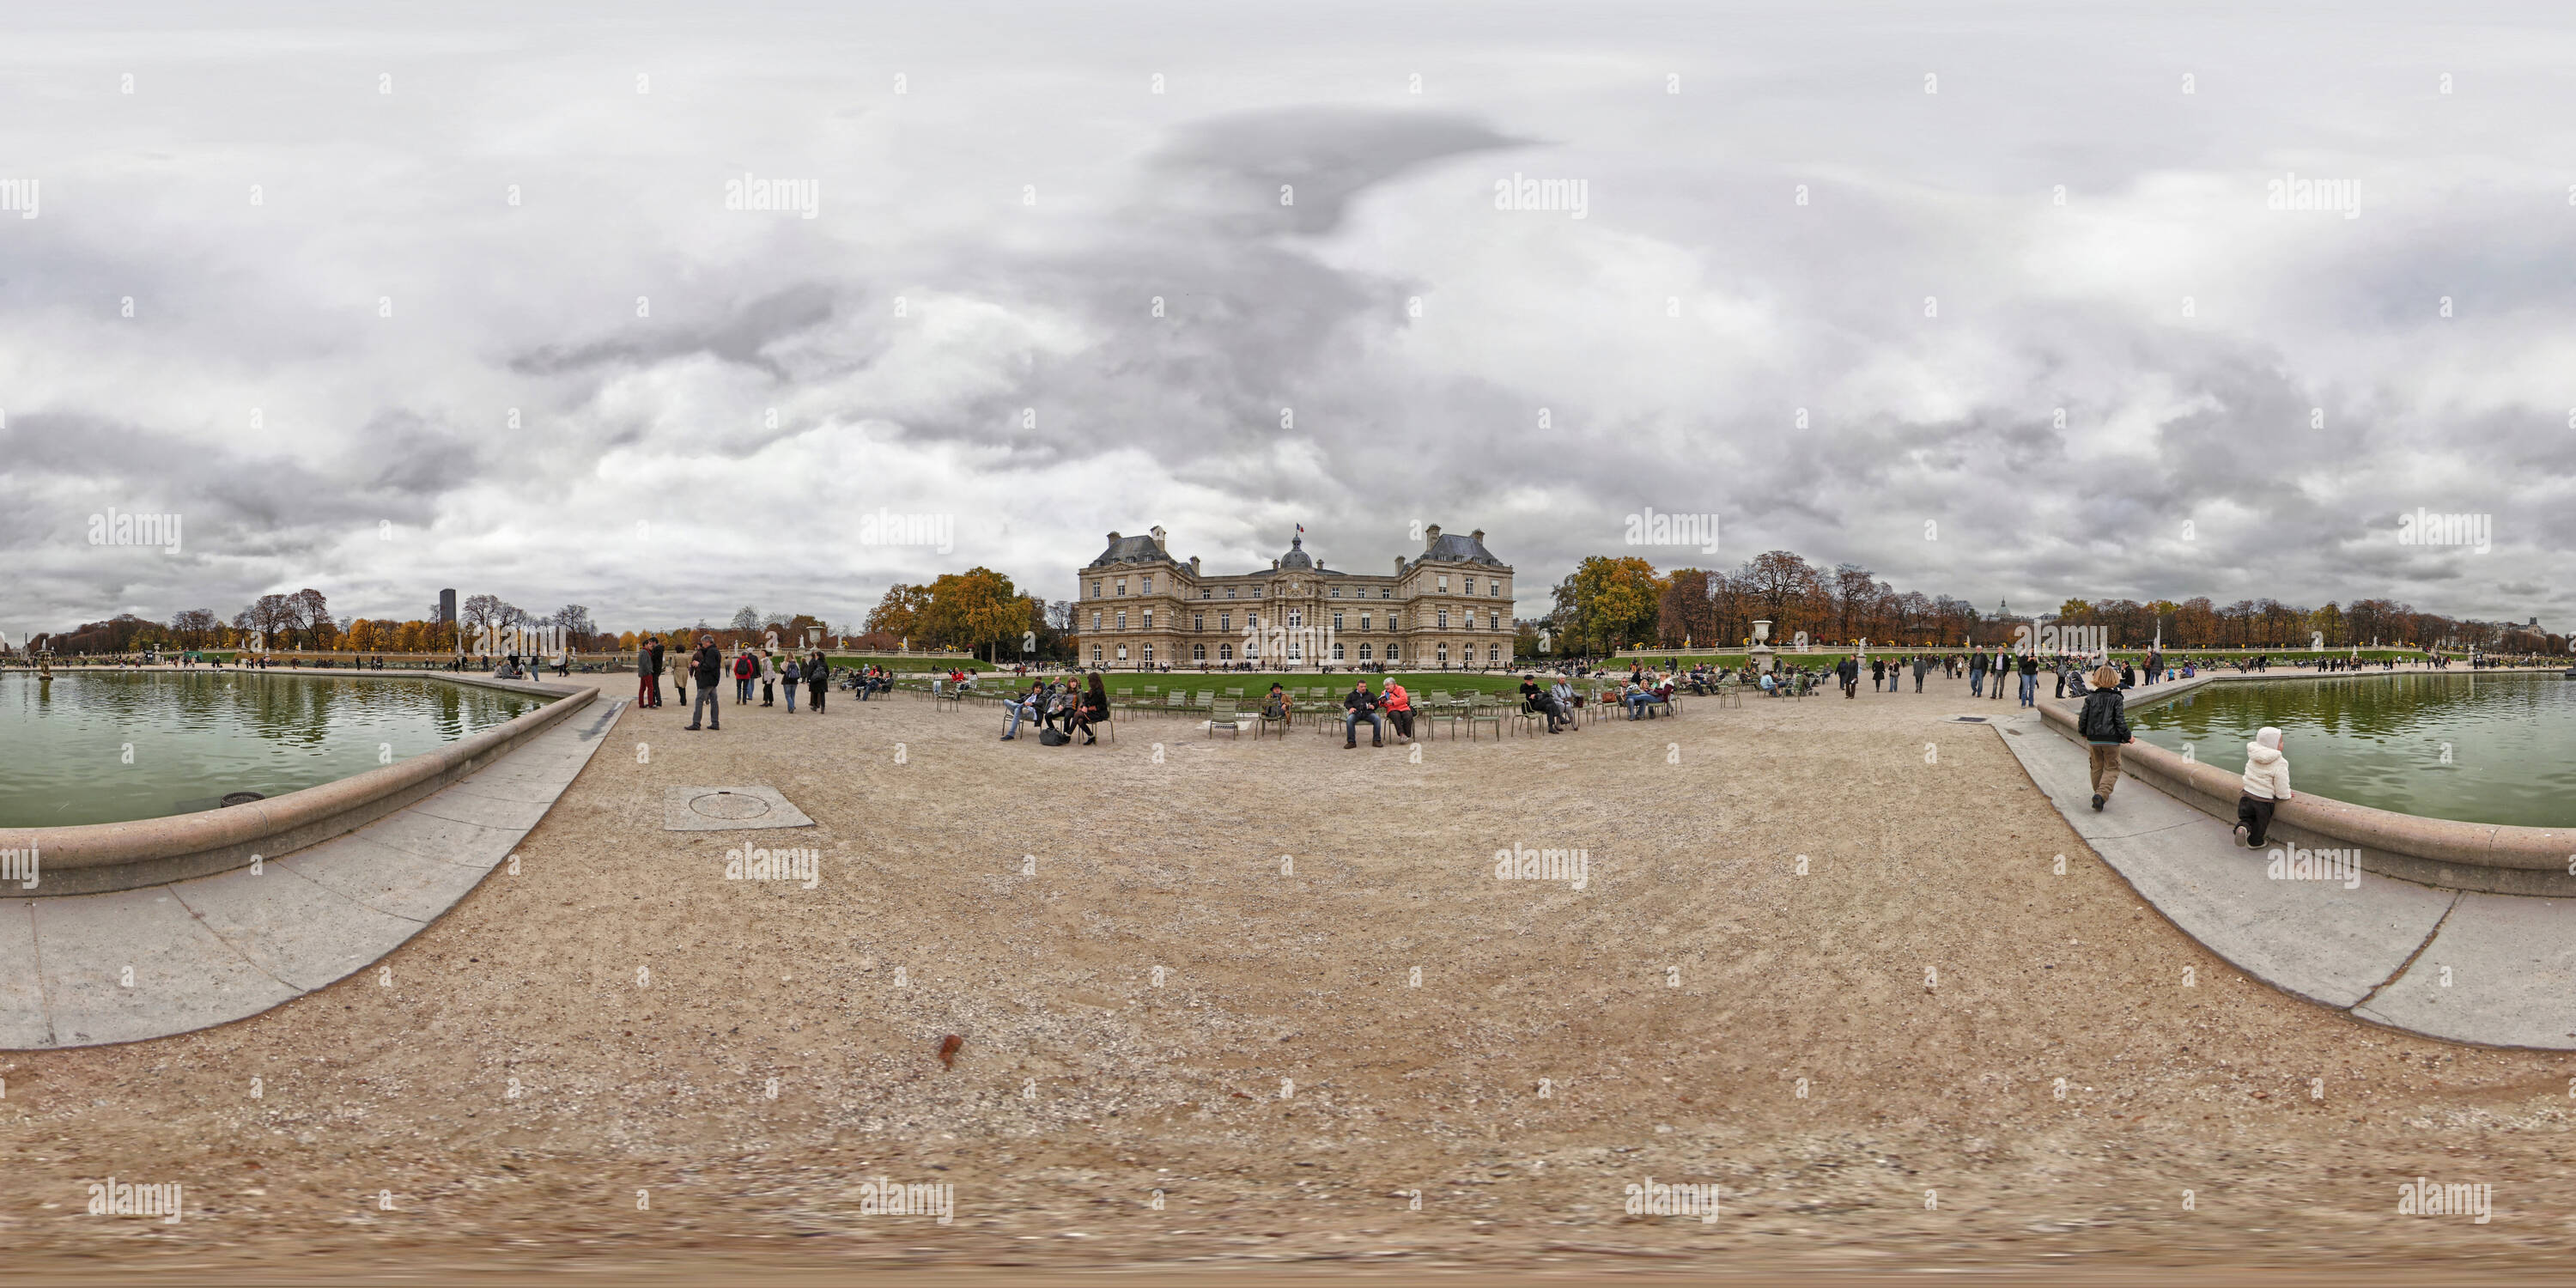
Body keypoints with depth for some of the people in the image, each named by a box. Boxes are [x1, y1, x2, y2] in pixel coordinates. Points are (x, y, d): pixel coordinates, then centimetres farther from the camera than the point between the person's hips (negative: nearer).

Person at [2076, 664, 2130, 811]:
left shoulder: (2090, 698, -1)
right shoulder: (2116, 698, -10)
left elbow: (2083, 718, 1)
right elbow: (2120, 720, -11)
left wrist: (2082, 732, 19)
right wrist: (2127, 737, 1)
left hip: (2093, 739, 3)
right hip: (2111, 740, -3)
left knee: (2097, 767, 19)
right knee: (2112, 768, 3)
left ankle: (2099, 793, 29)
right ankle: (2102, 794, -17)